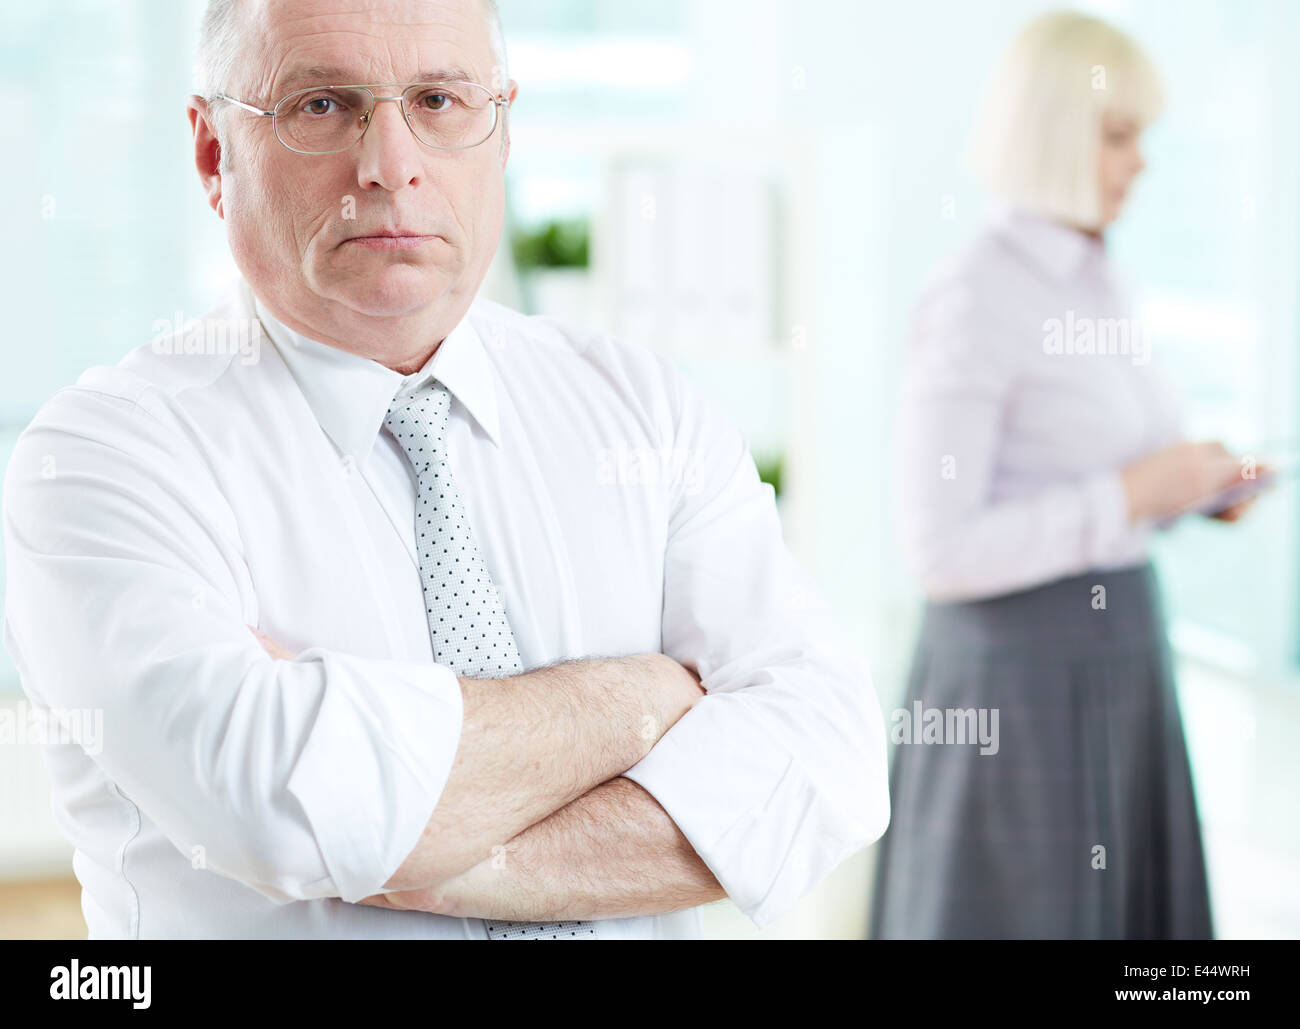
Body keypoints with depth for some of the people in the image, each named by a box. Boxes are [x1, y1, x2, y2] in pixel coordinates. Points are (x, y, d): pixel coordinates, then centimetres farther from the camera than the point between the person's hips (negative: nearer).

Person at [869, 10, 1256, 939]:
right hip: (1016, 681, -8)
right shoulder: (972, 298, -16)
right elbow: (938, 552, -20)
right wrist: (1130, 494, -19)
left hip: (1118, 661, 8)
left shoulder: (1095, 283, 11)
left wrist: (1185, 488, 3)